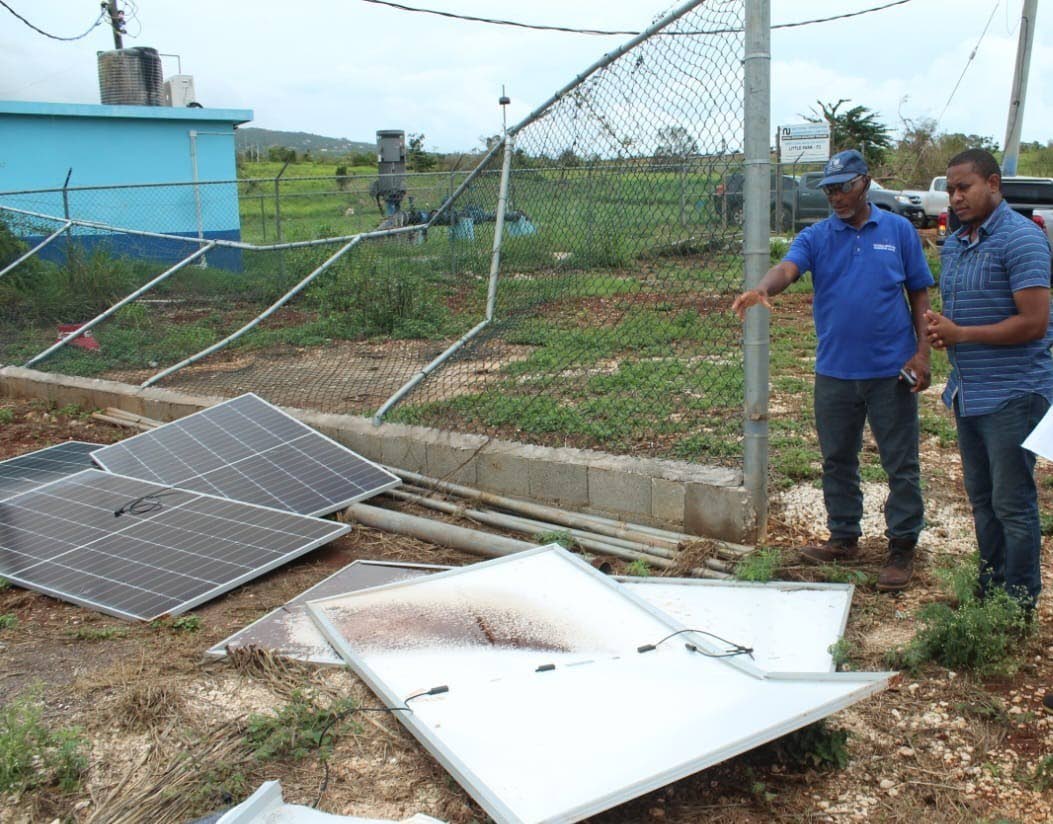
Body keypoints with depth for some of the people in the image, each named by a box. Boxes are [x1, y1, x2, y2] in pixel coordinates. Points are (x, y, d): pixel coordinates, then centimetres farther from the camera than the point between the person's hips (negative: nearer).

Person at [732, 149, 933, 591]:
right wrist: (761, 289, -41)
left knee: (901, 465, 4)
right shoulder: (816, 237, 2)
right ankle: (844, 537, 29)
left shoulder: (899, 231, 2)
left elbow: (919, 294, 4)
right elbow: (787, 268, -18)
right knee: (837, 460, 13)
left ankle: (903, 546, 17)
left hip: (892, 371, -2)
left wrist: (922, 352, -5)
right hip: (835, 370, 2)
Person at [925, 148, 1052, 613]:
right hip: (968, 394, 9)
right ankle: (989, 590, 29)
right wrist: (939, 330, -1)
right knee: (982, 501, 17)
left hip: (1012, 395, -8)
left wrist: (959, 333, -16)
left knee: (1012, 504, 0)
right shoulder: (953, 246, 13)